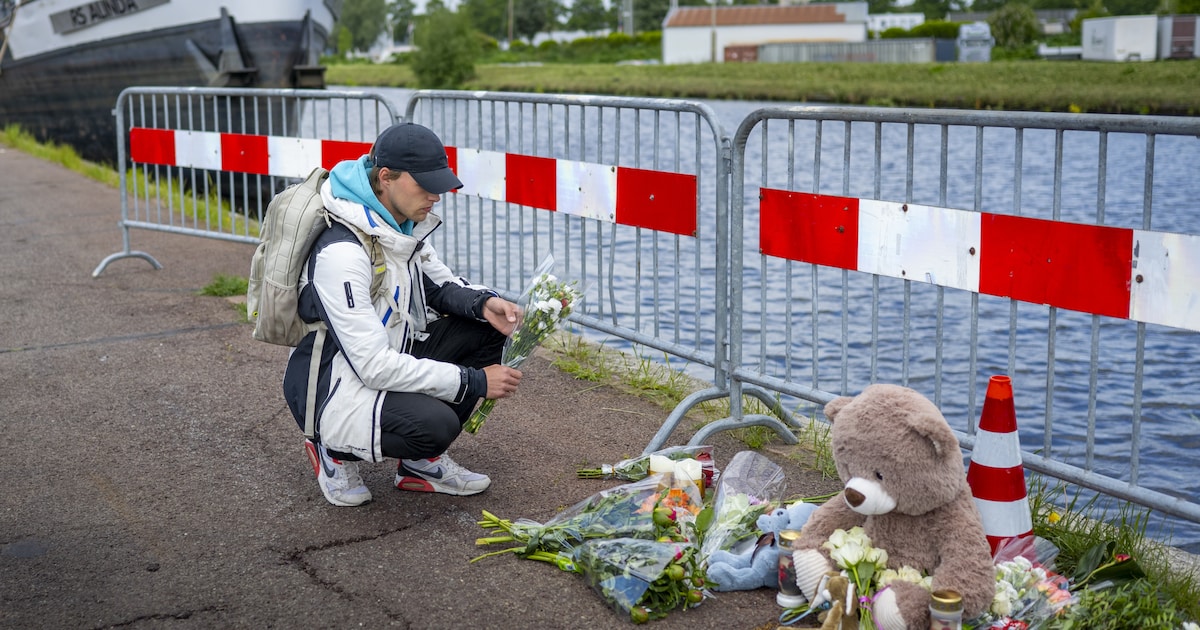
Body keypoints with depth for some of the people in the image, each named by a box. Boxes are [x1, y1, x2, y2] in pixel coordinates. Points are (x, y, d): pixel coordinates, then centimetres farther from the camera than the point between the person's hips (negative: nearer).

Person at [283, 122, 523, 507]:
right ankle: (335, 449, -1)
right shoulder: (341, 252, -29)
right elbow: (375, 366, -31)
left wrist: (484, 302, -10)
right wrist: (473, 382, -27)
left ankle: (422, 462, 5)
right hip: (336, 386, -9)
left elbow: (439, 285, 14)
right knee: (434, 423, -33)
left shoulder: (403, 225, -1)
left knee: (486, 328, -3)